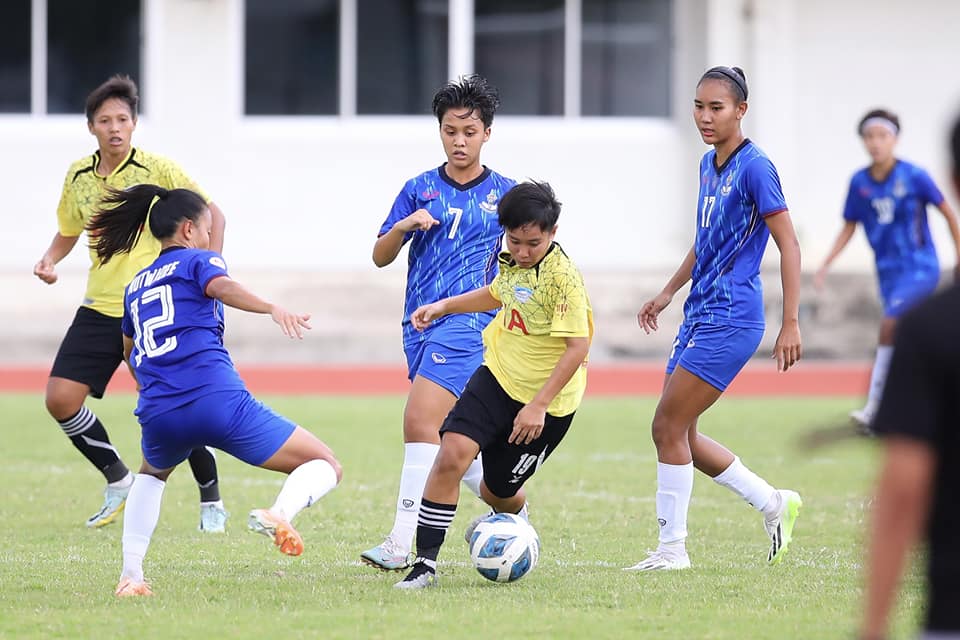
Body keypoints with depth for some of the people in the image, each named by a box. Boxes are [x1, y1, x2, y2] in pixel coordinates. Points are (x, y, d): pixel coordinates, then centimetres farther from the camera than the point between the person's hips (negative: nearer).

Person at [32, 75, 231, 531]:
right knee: (61, 398, -7)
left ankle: (212, 500, 12)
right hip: (99, 310, 5)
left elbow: (212, 214, -2)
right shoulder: (78, 177, 5)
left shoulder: (158, 170, -8)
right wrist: (50, 259, 0)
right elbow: (68, 232, 21)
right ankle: (117, 480, 15)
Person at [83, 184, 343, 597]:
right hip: (218, 400, -5)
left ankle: (130, 575, 22)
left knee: (152, 474, 40)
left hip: (157, 414, 5)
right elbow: (221, 287, -15)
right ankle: (280, 512, -31)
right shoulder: (199, 260, 11)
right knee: (326, 467, 2)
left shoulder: (135, 286, 28)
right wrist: (272, 309, -29)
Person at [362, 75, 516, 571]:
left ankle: (401, 544, -23)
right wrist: (405, 225, -10)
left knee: (420, 421, -19)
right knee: (449, 436, 9)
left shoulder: (505, 194, 5)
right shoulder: (419, 189, 10)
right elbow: (380, 257, 8)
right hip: (420, 324, 5)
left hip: (468, 321, -5)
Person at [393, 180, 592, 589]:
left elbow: (578, 346, -23)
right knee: (452, 455, -19)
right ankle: (425, 563, -15)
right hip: (498, 377, 5)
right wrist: (444, 306, 20)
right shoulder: (512, 262, 1)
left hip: (547, 401, -5)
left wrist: (538, 405, -26)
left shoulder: (563, 277, -22)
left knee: (497, 490, 9)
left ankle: (516, 516, 50)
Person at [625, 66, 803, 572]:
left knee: (668, 426, -9)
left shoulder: (755, 167, -13)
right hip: (699, 316, 9)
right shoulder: (709, 164, 13)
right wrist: (668, 293, 28)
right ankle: (773, 503, 21)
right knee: (679, 434, 8)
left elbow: (788, 246, -14)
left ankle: (672, 549, 0)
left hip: (730, 320, -9)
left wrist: (790, 325, -18)